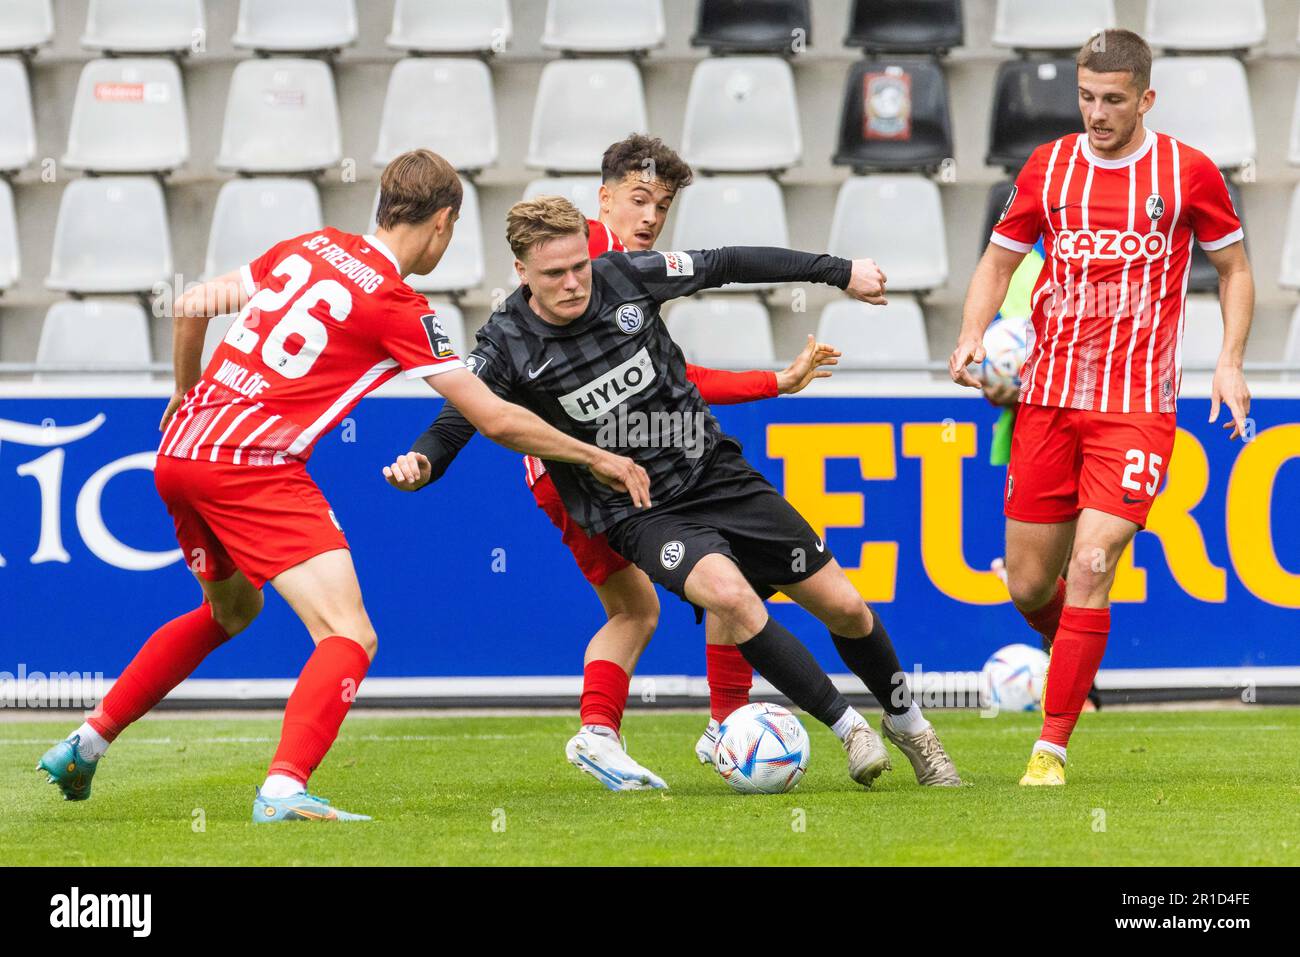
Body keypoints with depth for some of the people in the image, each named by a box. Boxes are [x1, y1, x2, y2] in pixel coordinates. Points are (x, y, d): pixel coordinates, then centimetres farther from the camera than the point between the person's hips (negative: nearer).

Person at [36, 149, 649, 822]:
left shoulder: (312, 248, 12)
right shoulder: (398, 308, -7)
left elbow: (191, 308, 16)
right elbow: (496, 420, -4)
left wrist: (185, 396, 34)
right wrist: (598, 459, 8)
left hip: (179, 449, 8)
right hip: (253, 464, -8)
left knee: (231, 610, 32)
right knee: (350, 638, -11)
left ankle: (87, 743, 34)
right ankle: (284, 788, -31)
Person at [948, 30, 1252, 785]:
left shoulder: (1188, 172, -1)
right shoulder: (1048, 167, 6)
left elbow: (1234, 268, 11)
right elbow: (999, 261, 16)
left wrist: (1231, 361, -2)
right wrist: (972, 335, -2)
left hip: (1137, 404, -3)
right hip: (1047, 400, 3)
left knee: (1091, 566, -16)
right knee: (1028, 585, 4)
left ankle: (1053, 747, -11)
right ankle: (1073, 664, 38)